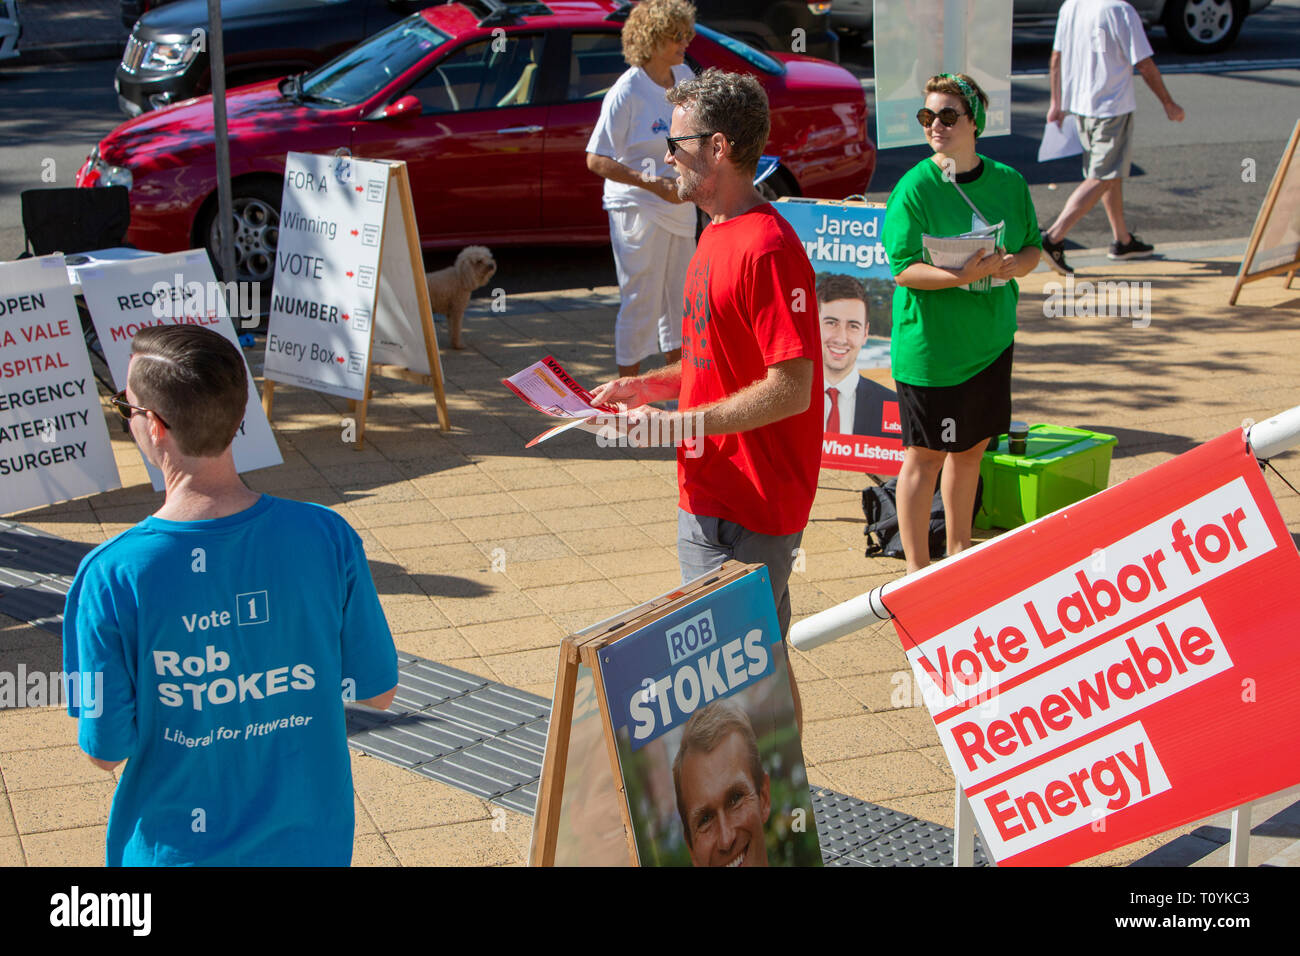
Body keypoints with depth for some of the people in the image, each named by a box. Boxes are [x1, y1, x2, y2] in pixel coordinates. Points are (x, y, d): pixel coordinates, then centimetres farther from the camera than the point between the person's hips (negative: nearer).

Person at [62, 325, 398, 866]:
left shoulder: (112, 577, -23)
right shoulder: (327, 539, -18)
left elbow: (106, 752, -13)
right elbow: (378, 692, -6)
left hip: (177, 849, -1)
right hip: (311, 843, 1)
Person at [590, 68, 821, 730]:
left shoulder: (766, 248, -20)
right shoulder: (718, 233, 13)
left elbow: (791, 388, -23)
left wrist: (682, 422, -22)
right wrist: (653, 384, 9)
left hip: (752, 509, -10)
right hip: (708, 495, 10)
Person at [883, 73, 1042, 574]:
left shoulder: (1008, 181, 4)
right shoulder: (914, 188, -11)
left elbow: (1032, 248, 10)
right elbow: (904, 269, -15)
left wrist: (1013, 265, -12)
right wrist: (964, 274, -28)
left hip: (989, 338, 5)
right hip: (929, 344, -5)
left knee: (971, 447, 16)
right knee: (925, 456, 1)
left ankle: (959, 552, 32)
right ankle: (917, 567, 12)